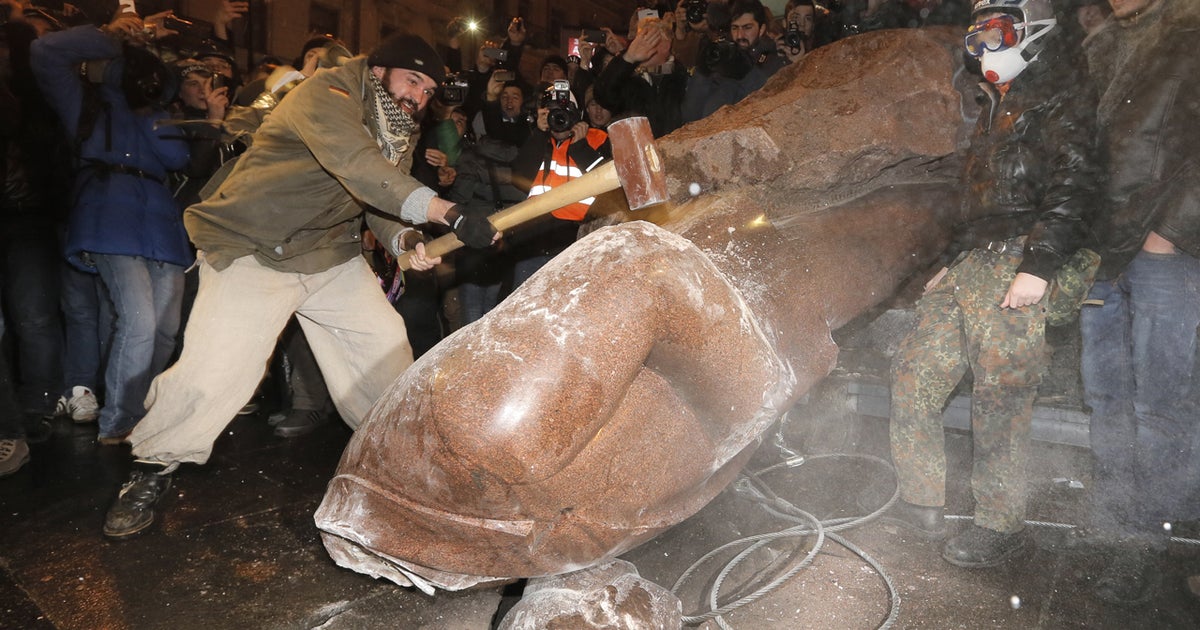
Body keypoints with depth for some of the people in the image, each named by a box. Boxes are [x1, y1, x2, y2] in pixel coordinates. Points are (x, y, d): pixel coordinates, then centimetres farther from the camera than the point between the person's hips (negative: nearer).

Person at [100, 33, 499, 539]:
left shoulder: (399, 131, 8)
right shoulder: (326, 95, -20)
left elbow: (381, 202, 2)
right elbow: (358, 166, -39)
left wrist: (404, 240, -22)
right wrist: (449, 213, -48)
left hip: (331, 255, 8)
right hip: (253, 250, -7)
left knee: (385, 344, 3)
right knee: (212, 370, -15)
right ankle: (153, 468, 9)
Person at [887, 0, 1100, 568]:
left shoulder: (1060, 98, -1)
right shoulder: (998, 106, 26)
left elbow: (1071, 188, -13)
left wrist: (1039, 265, -22)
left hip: (1015, 268, -9)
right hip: (969, 266, 9)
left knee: (999, 400, -6)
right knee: (915, 375, 4)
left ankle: (1001, 525, 9)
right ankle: (921, 505, 15)